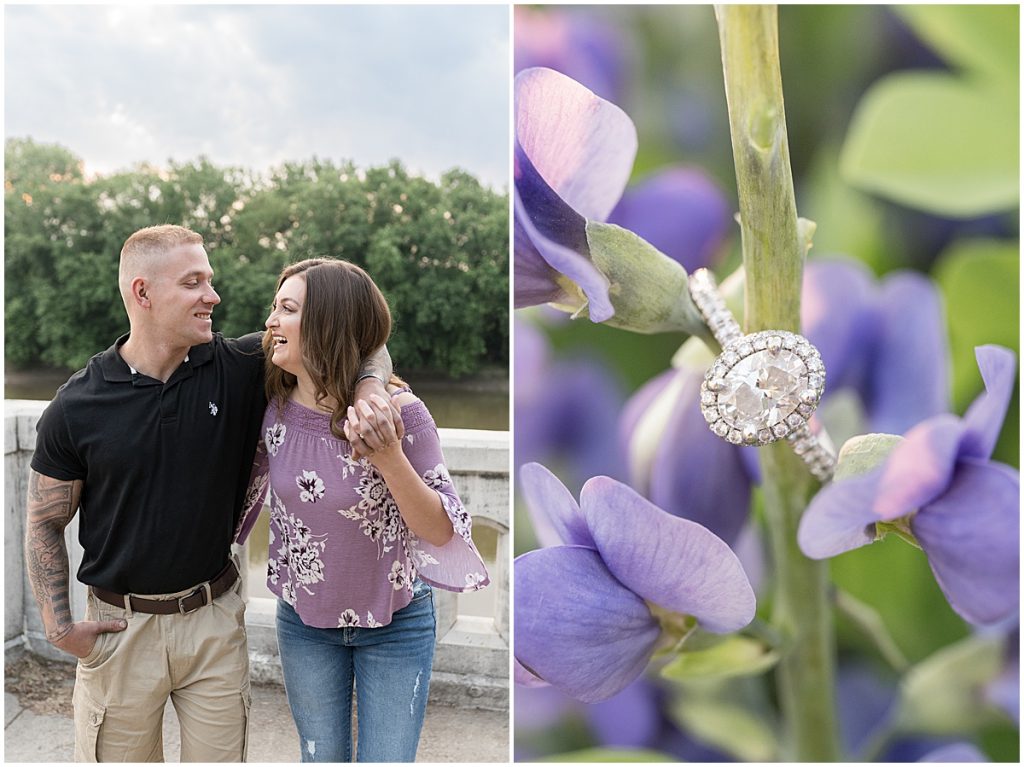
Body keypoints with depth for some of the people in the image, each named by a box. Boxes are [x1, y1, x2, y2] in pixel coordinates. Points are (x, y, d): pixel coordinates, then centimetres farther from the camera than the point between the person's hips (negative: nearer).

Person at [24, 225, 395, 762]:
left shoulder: (239, 368, -8)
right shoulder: (75, 406, -9)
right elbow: (45, 521, 1)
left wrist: (369, 389, -24)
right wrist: (59, 626, -6)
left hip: (215, 619, 1)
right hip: (119, 625, -1)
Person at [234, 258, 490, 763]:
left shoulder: (398, 411, -24)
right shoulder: (273, 408, -11)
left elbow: (442, 532, -21)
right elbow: (245, 491, 7)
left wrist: (389, 458, -35)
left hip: (396, 624, -3)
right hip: (304, 621, 4)